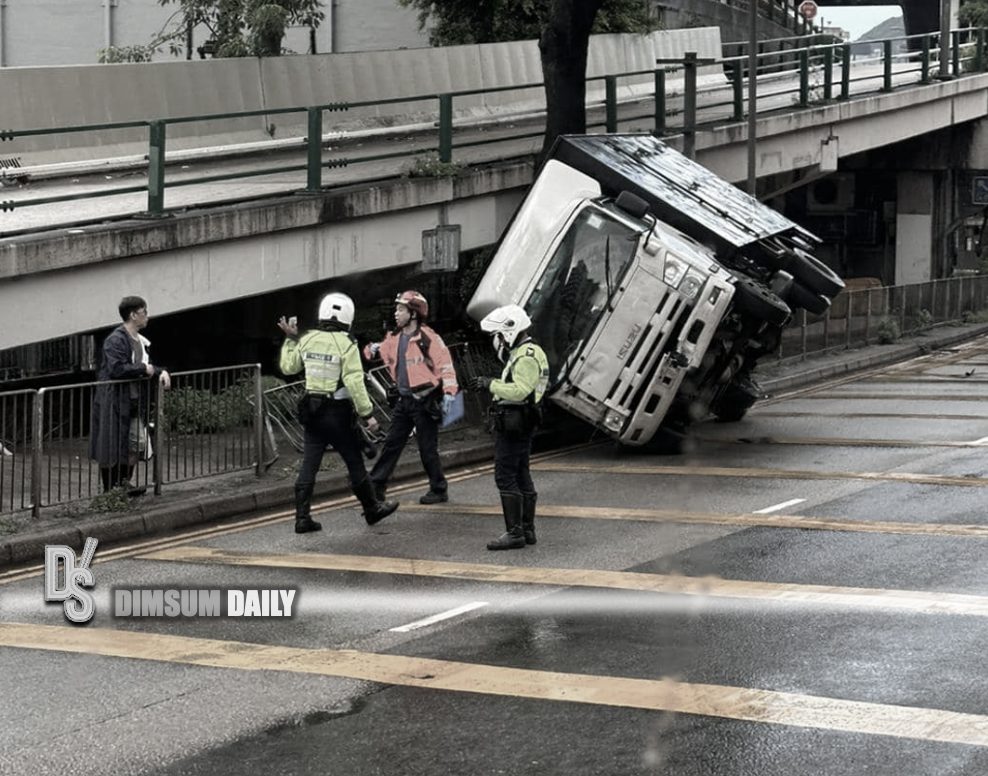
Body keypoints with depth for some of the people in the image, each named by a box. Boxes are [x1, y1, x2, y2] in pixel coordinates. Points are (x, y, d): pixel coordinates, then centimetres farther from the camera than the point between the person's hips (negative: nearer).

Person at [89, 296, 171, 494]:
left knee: (138, 444, 6)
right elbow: (117, 369, -26)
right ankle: (109, 490, 7)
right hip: (114, 402, -9)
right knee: (111, 448, 0)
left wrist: (160, 372, 1)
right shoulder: (116, 340, -15)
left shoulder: (140, 341, 14)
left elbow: (145, 367, 22)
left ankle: (123, 485, 18)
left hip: (133, 403, 9)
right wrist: (144, 369, -15)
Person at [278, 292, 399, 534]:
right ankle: (372, 509, 23)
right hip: (338, 412, -5)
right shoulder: (346, 344, -14)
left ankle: (302, 517, 2)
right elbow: (354, 382, -19)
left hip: (312, 411, 5)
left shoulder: (307, 340, 2)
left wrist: (290, 339, 25)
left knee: (309, 465, 5)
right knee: (355, 464, 8)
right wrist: (367, 414, -16)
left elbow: (289, 367, 15)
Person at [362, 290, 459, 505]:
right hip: (404, 399, 7)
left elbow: (445, 365, -16)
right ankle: (376, 485, 14)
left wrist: (449, 392, -24)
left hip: (425, 401, -7)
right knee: (391, 443, 10)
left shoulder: (428, 339, -14)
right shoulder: (395, 338, 8)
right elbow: (383, 352, 26)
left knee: (428, 448, 0)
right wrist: (372, 350, 4)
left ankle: (439, 490, 12)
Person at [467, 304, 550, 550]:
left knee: (505, 476, -10)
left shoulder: (527, 357, -17)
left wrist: (491, 384, -19)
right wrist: (489, 384, 9)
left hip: (513, 426, -11)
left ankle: (514, 533, -10)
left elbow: (519, 391, -27)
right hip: (522, 425, 11)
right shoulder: (522, 354, 18)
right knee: (521, 475, 13)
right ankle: (527, 529, 18)